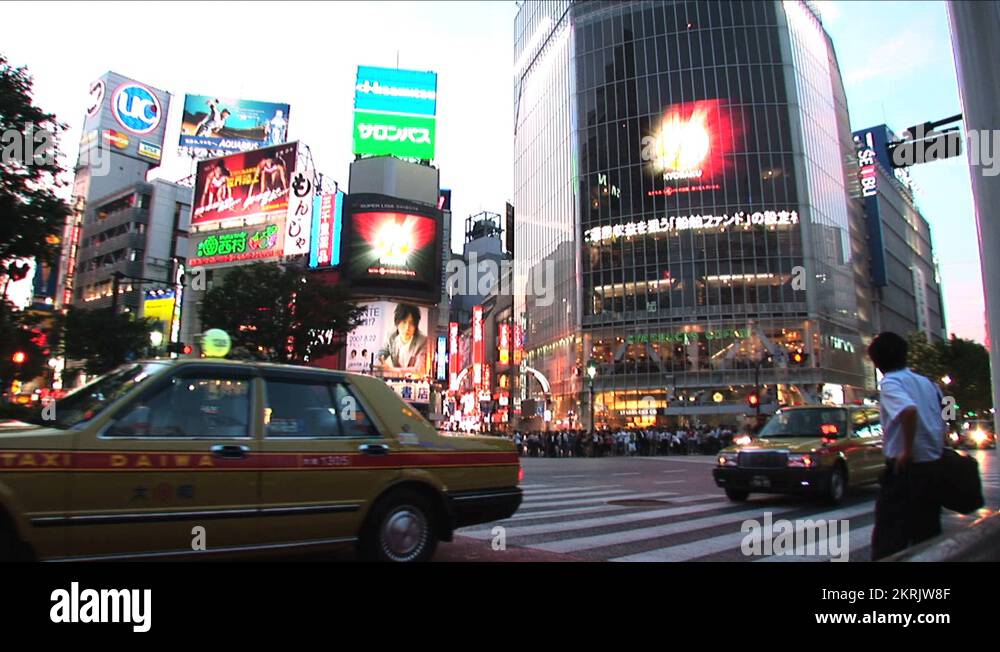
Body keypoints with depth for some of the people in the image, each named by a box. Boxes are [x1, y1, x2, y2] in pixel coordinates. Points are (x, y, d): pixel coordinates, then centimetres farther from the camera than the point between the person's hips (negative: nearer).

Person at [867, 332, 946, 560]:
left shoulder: (890, 382, -10)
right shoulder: (926, 382, 12)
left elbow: (908, 410, -30)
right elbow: (943, 423, 16)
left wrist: (907, 450, -21)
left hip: (905, 467, -7)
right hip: (933, 464, 7)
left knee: (889, 538, -3)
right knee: (928, 534, 16)